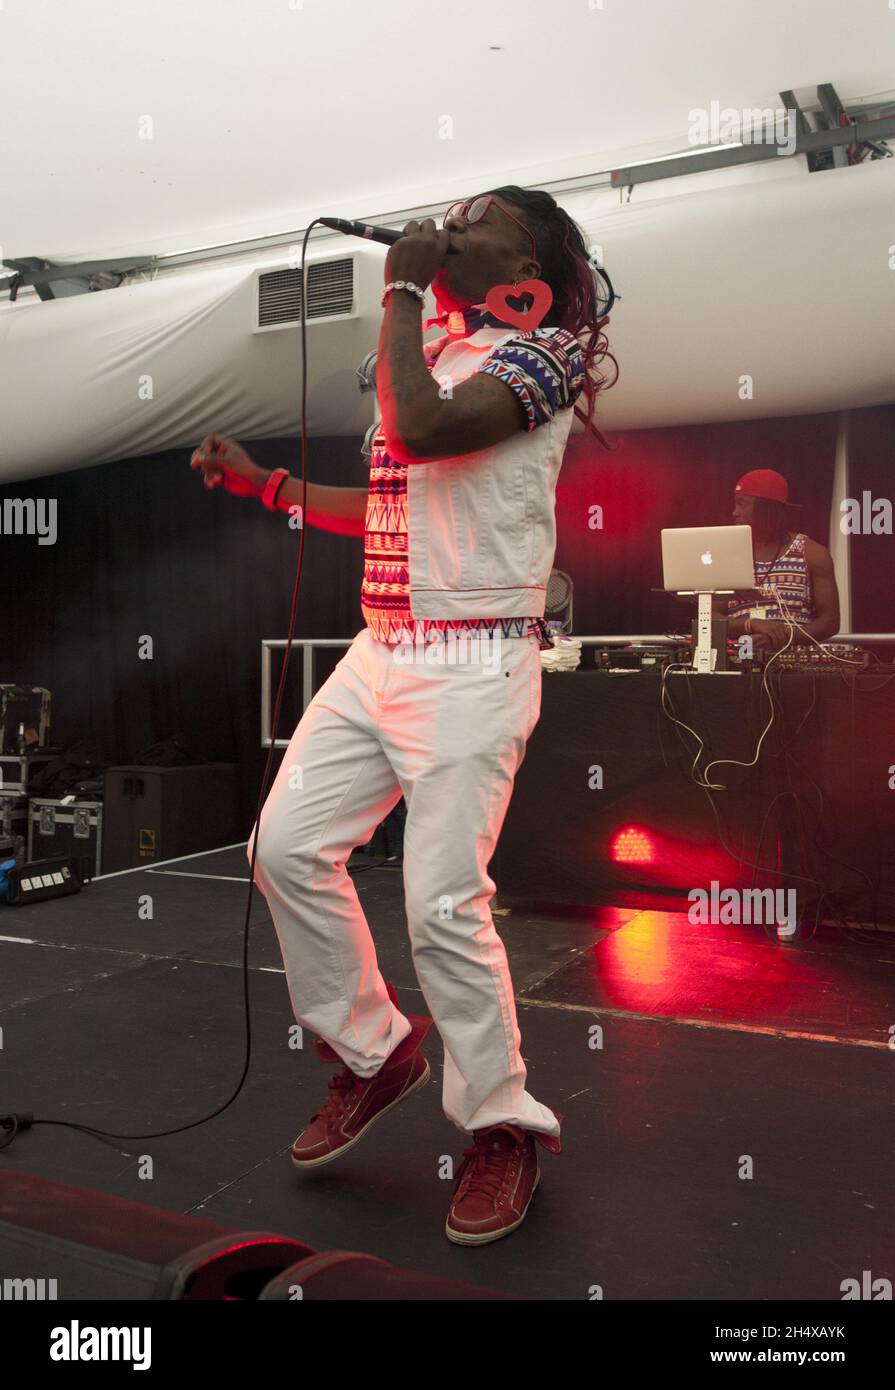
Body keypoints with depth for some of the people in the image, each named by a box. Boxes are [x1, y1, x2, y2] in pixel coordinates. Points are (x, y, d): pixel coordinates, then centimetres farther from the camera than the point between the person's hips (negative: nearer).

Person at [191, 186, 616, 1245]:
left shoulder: (537, 353, -4)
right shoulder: (432, 353, 21)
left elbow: (421, 429, -23)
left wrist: (402, 290, -8)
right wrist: (262, 482, 22)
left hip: (473, 663, -8)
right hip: (379, 652, 9)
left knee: (442, 902, -10)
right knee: (287, 846, 4)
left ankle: (504, 1125, 13)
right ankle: (373, 1051, 24)